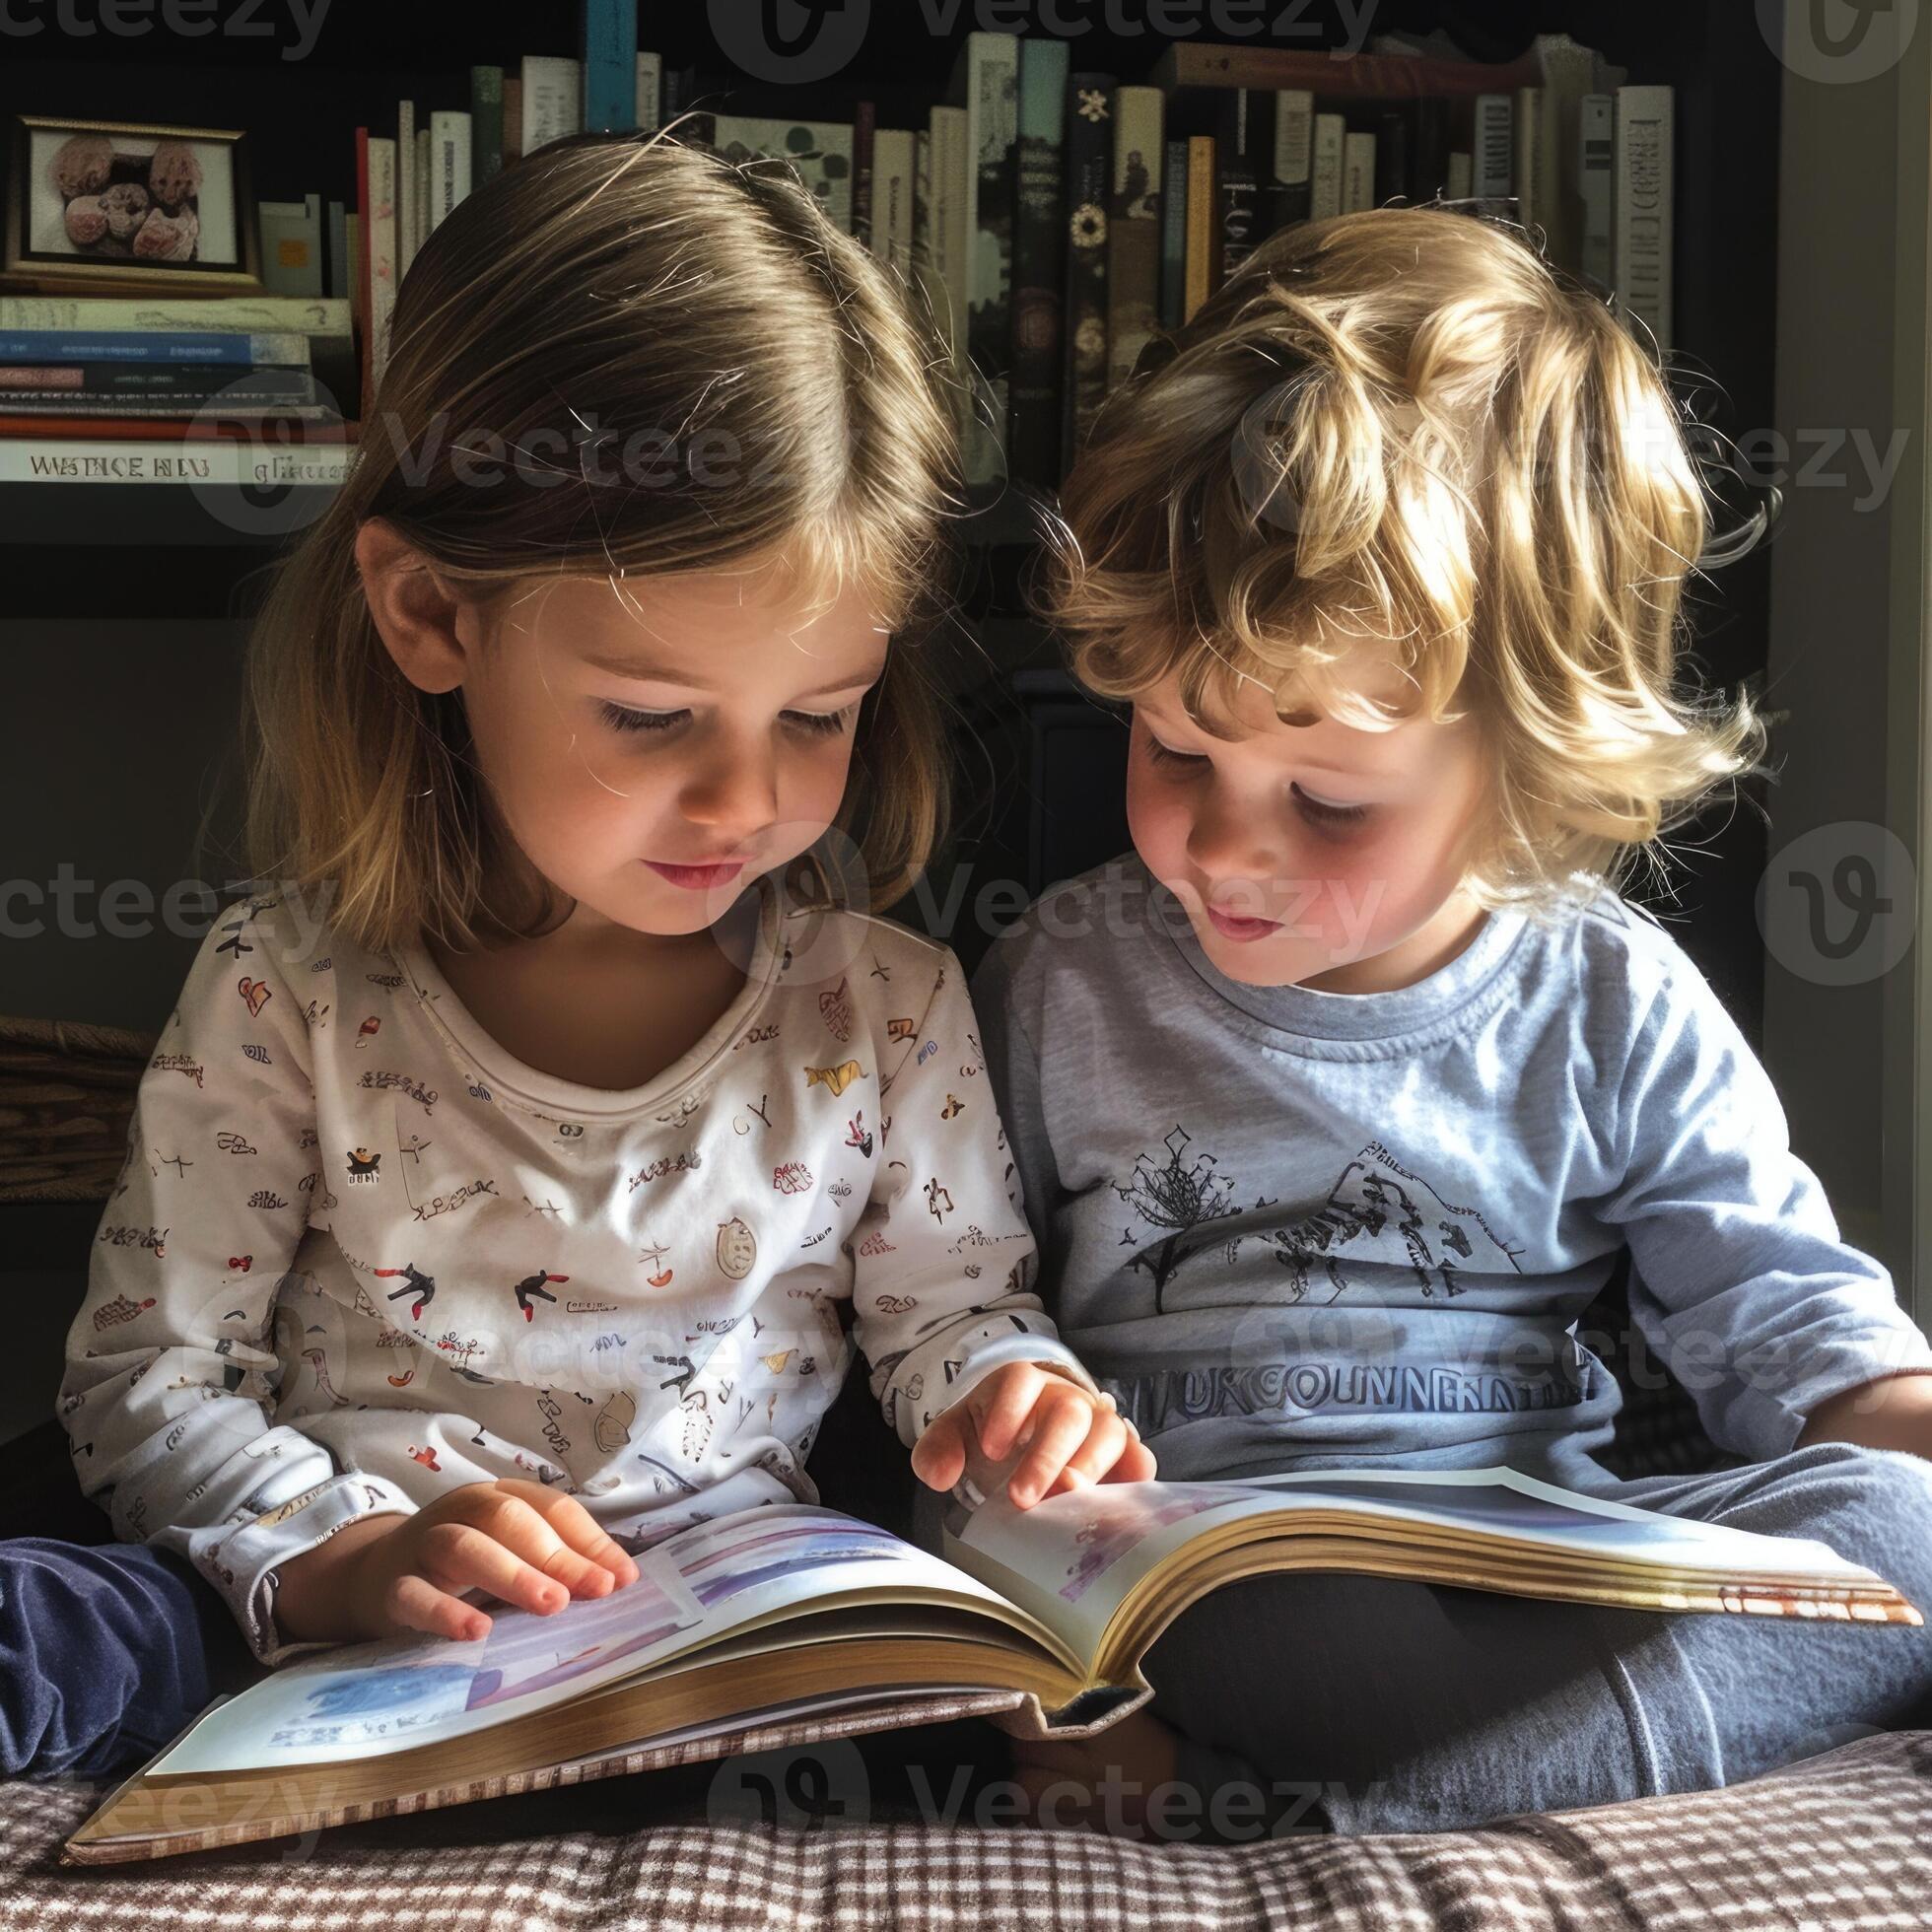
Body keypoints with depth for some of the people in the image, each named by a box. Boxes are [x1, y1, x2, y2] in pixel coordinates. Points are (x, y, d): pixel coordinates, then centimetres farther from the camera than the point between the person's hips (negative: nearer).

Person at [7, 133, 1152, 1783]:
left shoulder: (883, 1008, 1)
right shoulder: (289, 995, -4)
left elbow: (951, 1302, 15)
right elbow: (152, 1371, -1)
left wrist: (1015, 1393, -9)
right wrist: (333, 1560, -19)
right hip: (343, 1648, -1)